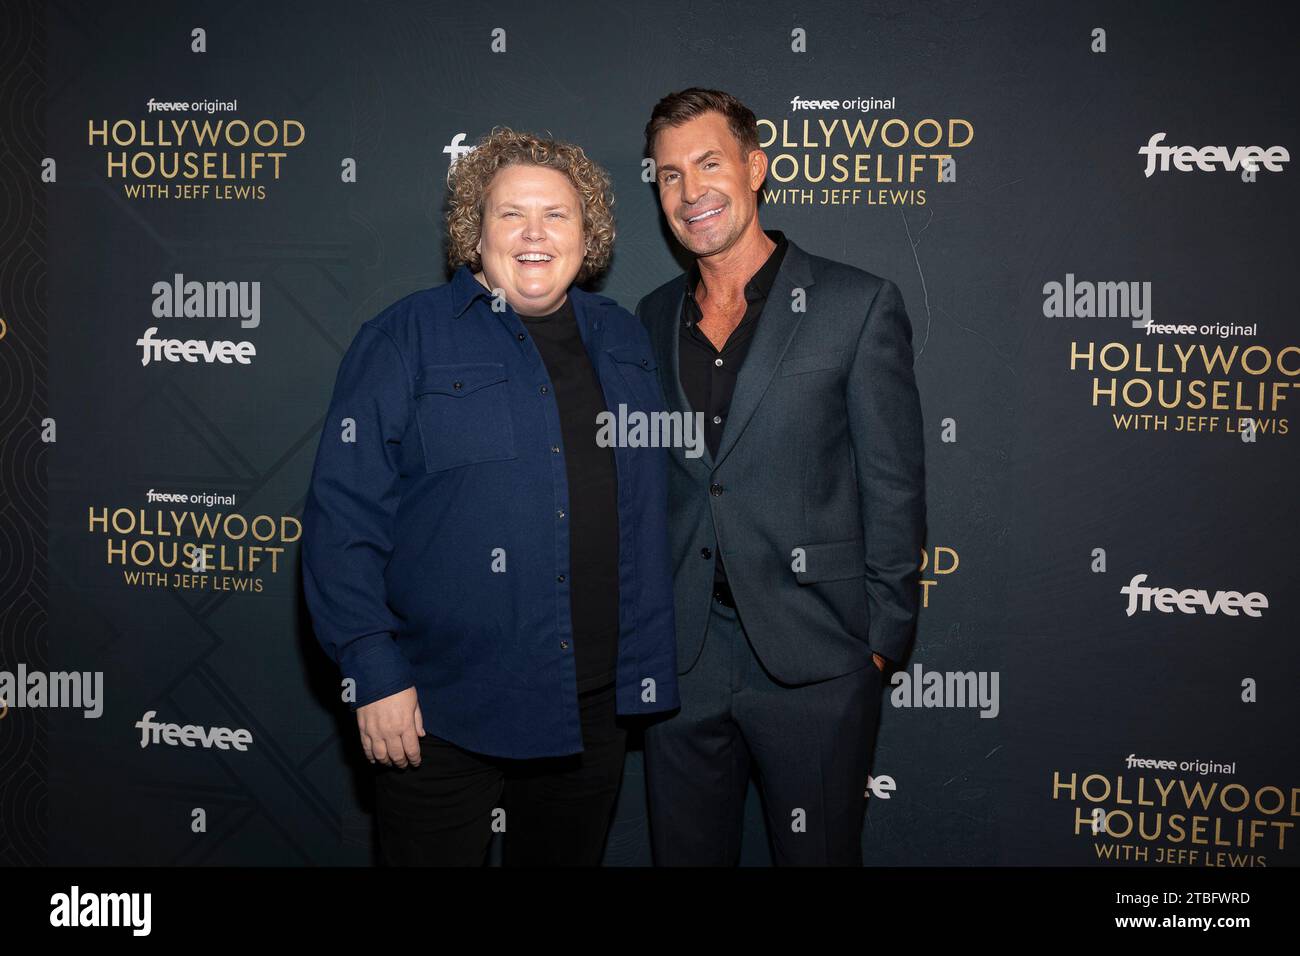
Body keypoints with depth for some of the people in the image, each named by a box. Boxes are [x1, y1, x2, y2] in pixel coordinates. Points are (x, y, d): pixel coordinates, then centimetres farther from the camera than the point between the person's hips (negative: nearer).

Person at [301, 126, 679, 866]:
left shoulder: (624, 342, 8)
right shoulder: (406, 339, -5)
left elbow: (649, 511, 9)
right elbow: (343, 518, -8)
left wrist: (646, 668, 5)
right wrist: (375, 674, -12)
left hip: (594, 713, 4)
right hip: (442, 720, -4)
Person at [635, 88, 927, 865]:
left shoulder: (858, 306, -6)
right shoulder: (653, 320, 9)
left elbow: (895, 488, -6)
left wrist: (881, 642, -7)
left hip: (812, 661, -4)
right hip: (679, 660, 5)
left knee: (818, 852, 9)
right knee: (685, 851, 16)